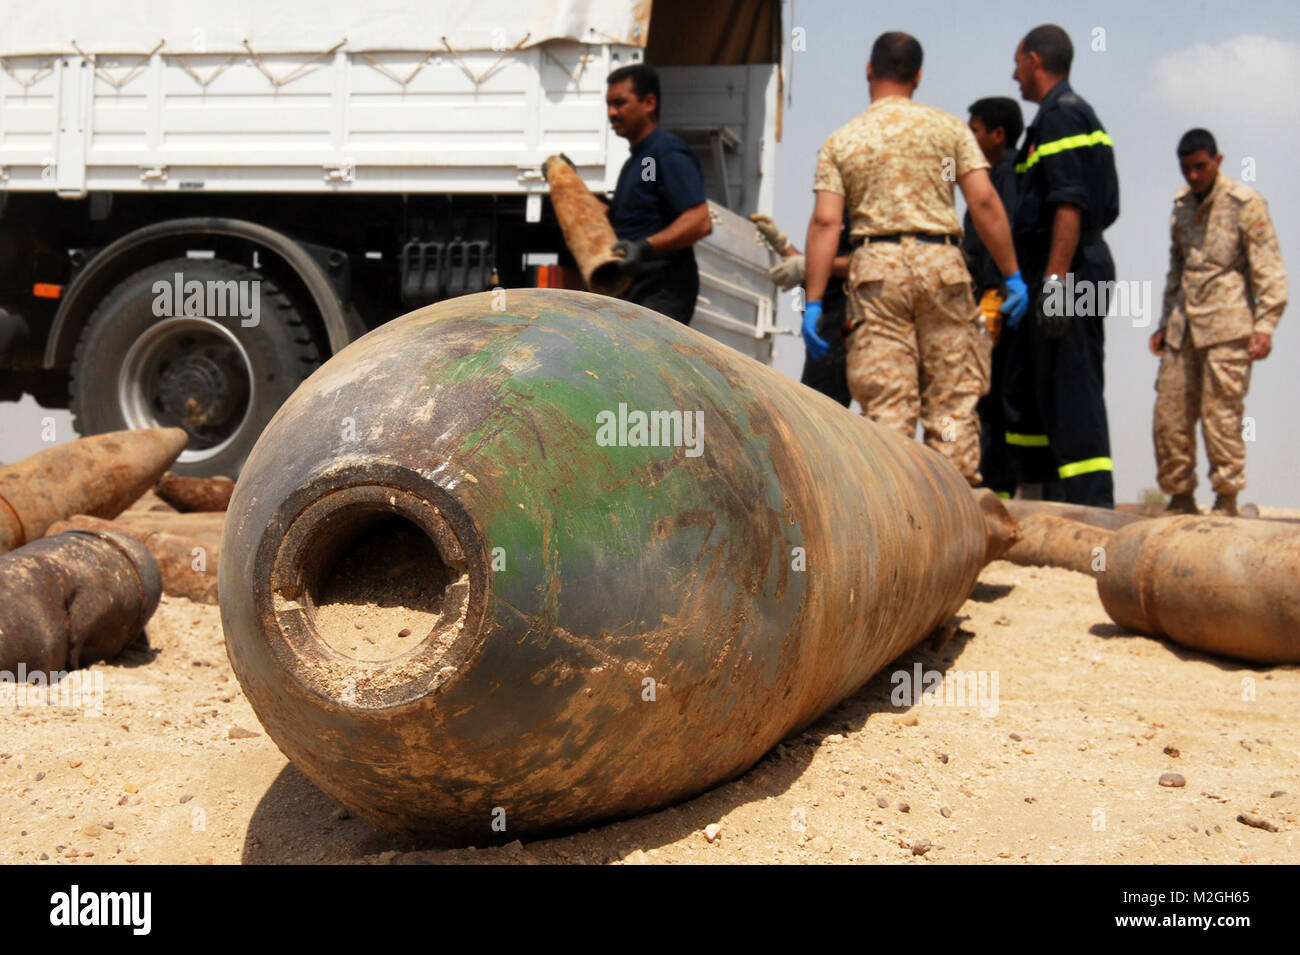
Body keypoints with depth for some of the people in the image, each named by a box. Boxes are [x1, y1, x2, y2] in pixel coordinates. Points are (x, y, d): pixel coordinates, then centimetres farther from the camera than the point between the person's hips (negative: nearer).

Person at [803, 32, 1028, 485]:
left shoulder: (841, 141, 9)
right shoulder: (948, 127, 9)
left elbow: (825, 222, -1)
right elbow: (984, 201, 0)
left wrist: (813, 303, -1)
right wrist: (1012, 275, 4)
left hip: (876, 266, 0)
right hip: (940, 261, 0)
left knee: (886, 401, 1)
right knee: (953, 396, 5)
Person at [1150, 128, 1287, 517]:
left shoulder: (1245, 203, -2)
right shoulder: (1181, 206, 17)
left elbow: (1269, 270, -5)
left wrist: (1264, 325, -13)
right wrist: (1165, 322, 23)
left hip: (1227, 326, -6)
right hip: (1184, 328, 6)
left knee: (1221, 414, -8)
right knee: (1169, 413, 2)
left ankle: (1227, 500, 1)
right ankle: (1180, 498, 12)